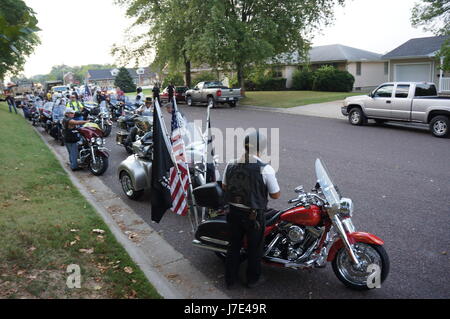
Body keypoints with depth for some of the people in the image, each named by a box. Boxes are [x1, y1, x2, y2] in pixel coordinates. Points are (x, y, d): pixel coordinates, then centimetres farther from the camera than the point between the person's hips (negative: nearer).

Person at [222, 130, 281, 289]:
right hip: (254, 215, -4)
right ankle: (252, 279, 37)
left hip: (234, 212, 4)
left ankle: (230, 279, 36)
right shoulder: (266, 169, -21)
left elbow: (224, 187, 6)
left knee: (234, 245, 21)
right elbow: (276, 195, -13)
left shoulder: (231, 165, -7)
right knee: (254, 248, 18)